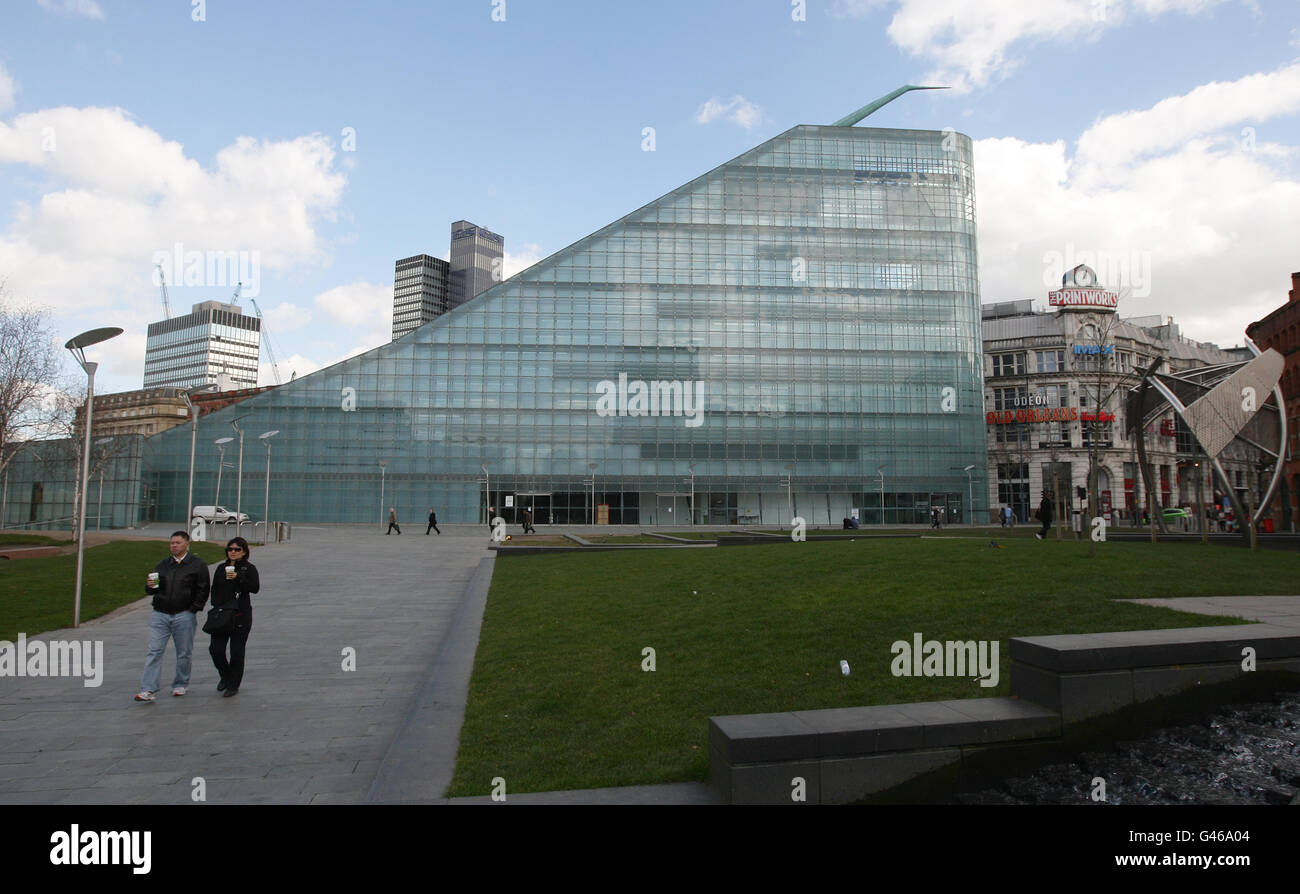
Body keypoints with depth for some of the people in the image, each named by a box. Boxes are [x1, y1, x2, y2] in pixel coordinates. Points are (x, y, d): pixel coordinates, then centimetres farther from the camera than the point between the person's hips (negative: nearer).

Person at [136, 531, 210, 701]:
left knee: (183, 654, 6)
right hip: (160, 615, 3)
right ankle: (148, 690, -5)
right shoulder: (162, 565, 14)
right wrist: (150, 586, -4)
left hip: (184, 616, -3)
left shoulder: (198, 564, 1)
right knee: (154, 652, -4)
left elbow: (203, 590, -2)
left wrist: (193, 610, -10)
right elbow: (150, 591, 19)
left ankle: (180, 685, 20)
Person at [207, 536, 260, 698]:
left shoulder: (249, 568, -1)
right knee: (215, 649, -2)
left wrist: (238, 578, -27)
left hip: (241, 616, -4)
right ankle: (225, 676, 25)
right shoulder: (221, 568, 13)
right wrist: (216, 606, 5)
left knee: (237, 651, 1)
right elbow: (214, 589, 19)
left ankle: (234, 685, 14)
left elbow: (255, 588, -16)